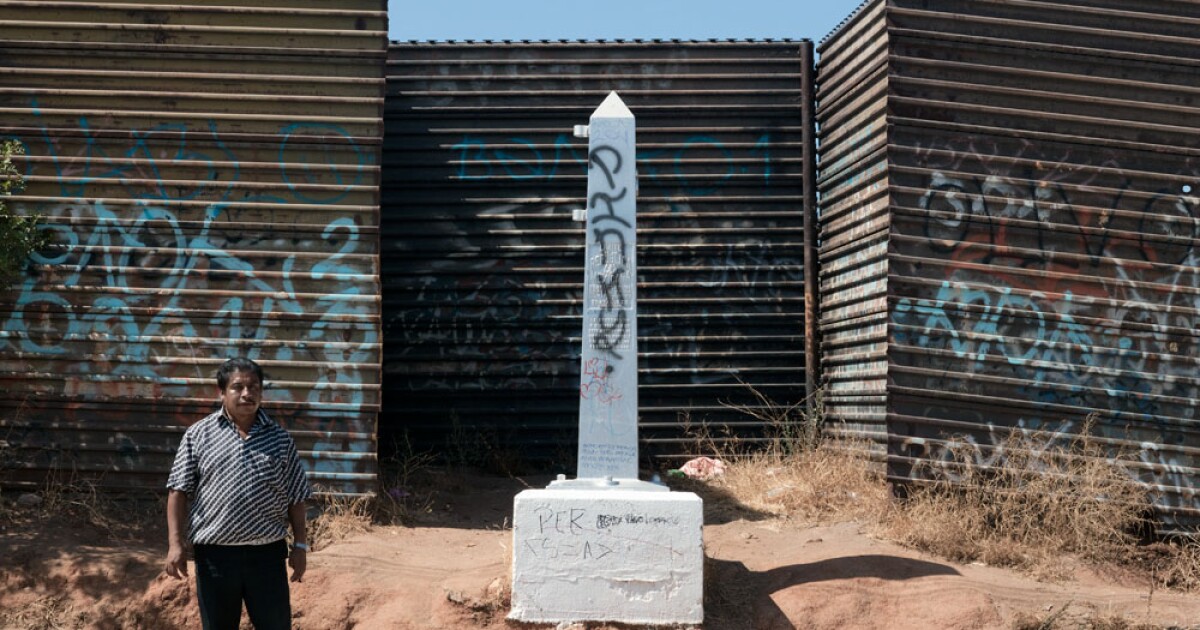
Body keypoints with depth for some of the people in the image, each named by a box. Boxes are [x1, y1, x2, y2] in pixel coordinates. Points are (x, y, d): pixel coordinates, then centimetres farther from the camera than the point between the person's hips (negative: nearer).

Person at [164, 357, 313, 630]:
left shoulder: (280, 438, 3)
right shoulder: (198, 435, -1)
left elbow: (295, 496, 7)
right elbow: (179, 491, -1)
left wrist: (300, 545, 4)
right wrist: (175, 543, -8)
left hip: (268, 553, 1)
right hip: (214, 553, -1)